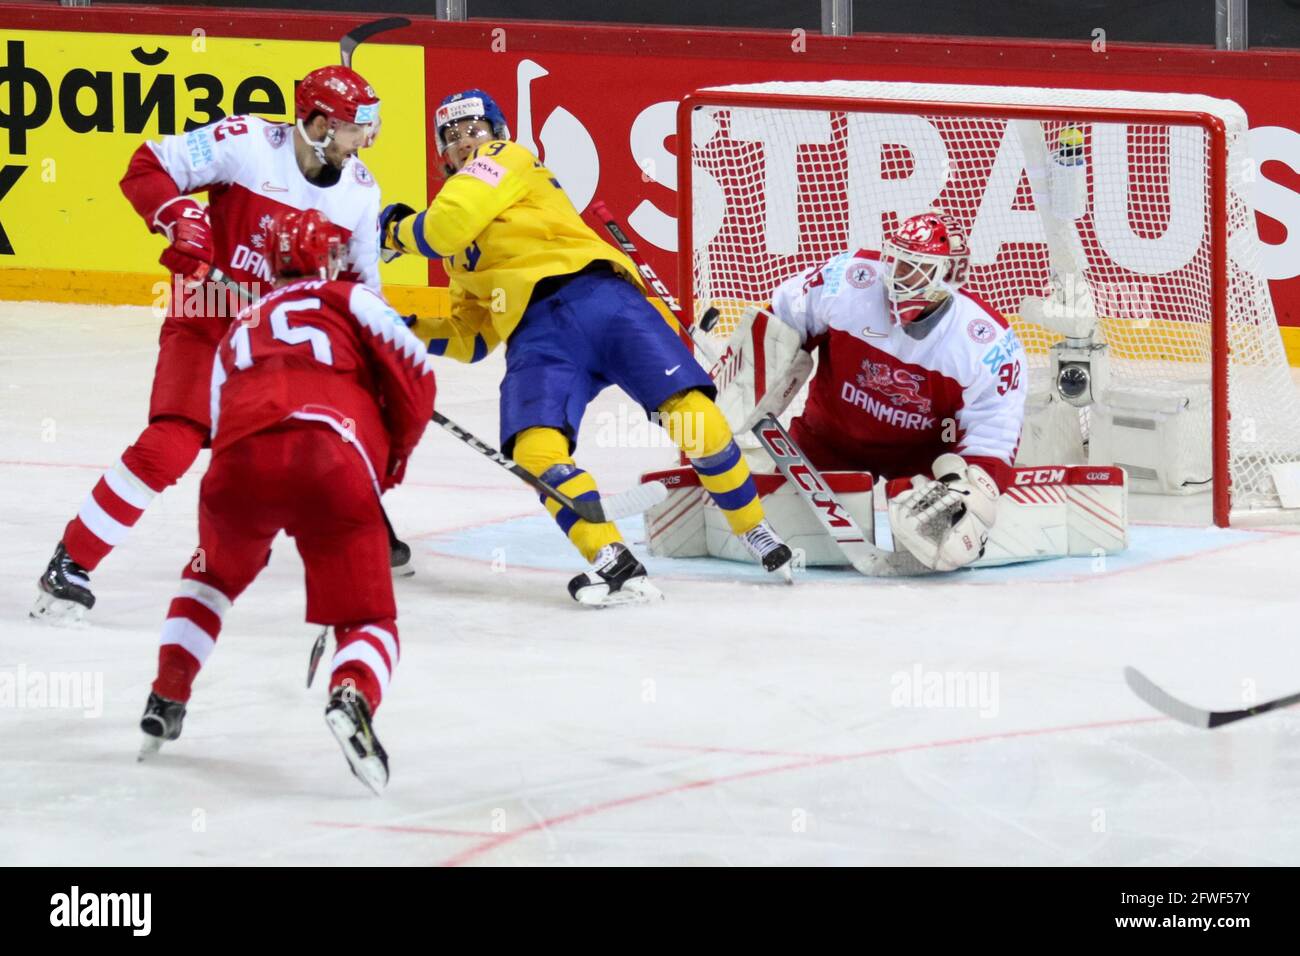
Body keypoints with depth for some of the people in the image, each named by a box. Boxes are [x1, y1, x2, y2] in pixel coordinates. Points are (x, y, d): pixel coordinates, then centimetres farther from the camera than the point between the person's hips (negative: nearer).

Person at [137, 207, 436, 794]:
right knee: (367, 620, 4)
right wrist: (394, 458, 26)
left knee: (212, 575, 36)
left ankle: (166, 700, 29)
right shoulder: (349, 300, 23)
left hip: (240, 459, 4)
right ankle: (353, 697, -28)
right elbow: (414, 375, 11)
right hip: (336, 463, -4)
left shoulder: (239, 331, 36)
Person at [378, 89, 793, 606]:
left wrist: (398, 230, 13)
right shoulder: (459, 254, 33)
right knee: (536, 448, -25)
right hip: (536, 336, 6)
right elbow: (472, 339, 30)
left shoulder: (506, 159, 12)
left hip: (597, 296, -6)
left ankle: (755, 531, 0)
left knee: (690, 413, -19)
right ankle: (615, 567, -27)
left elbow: (449, 224, -6)